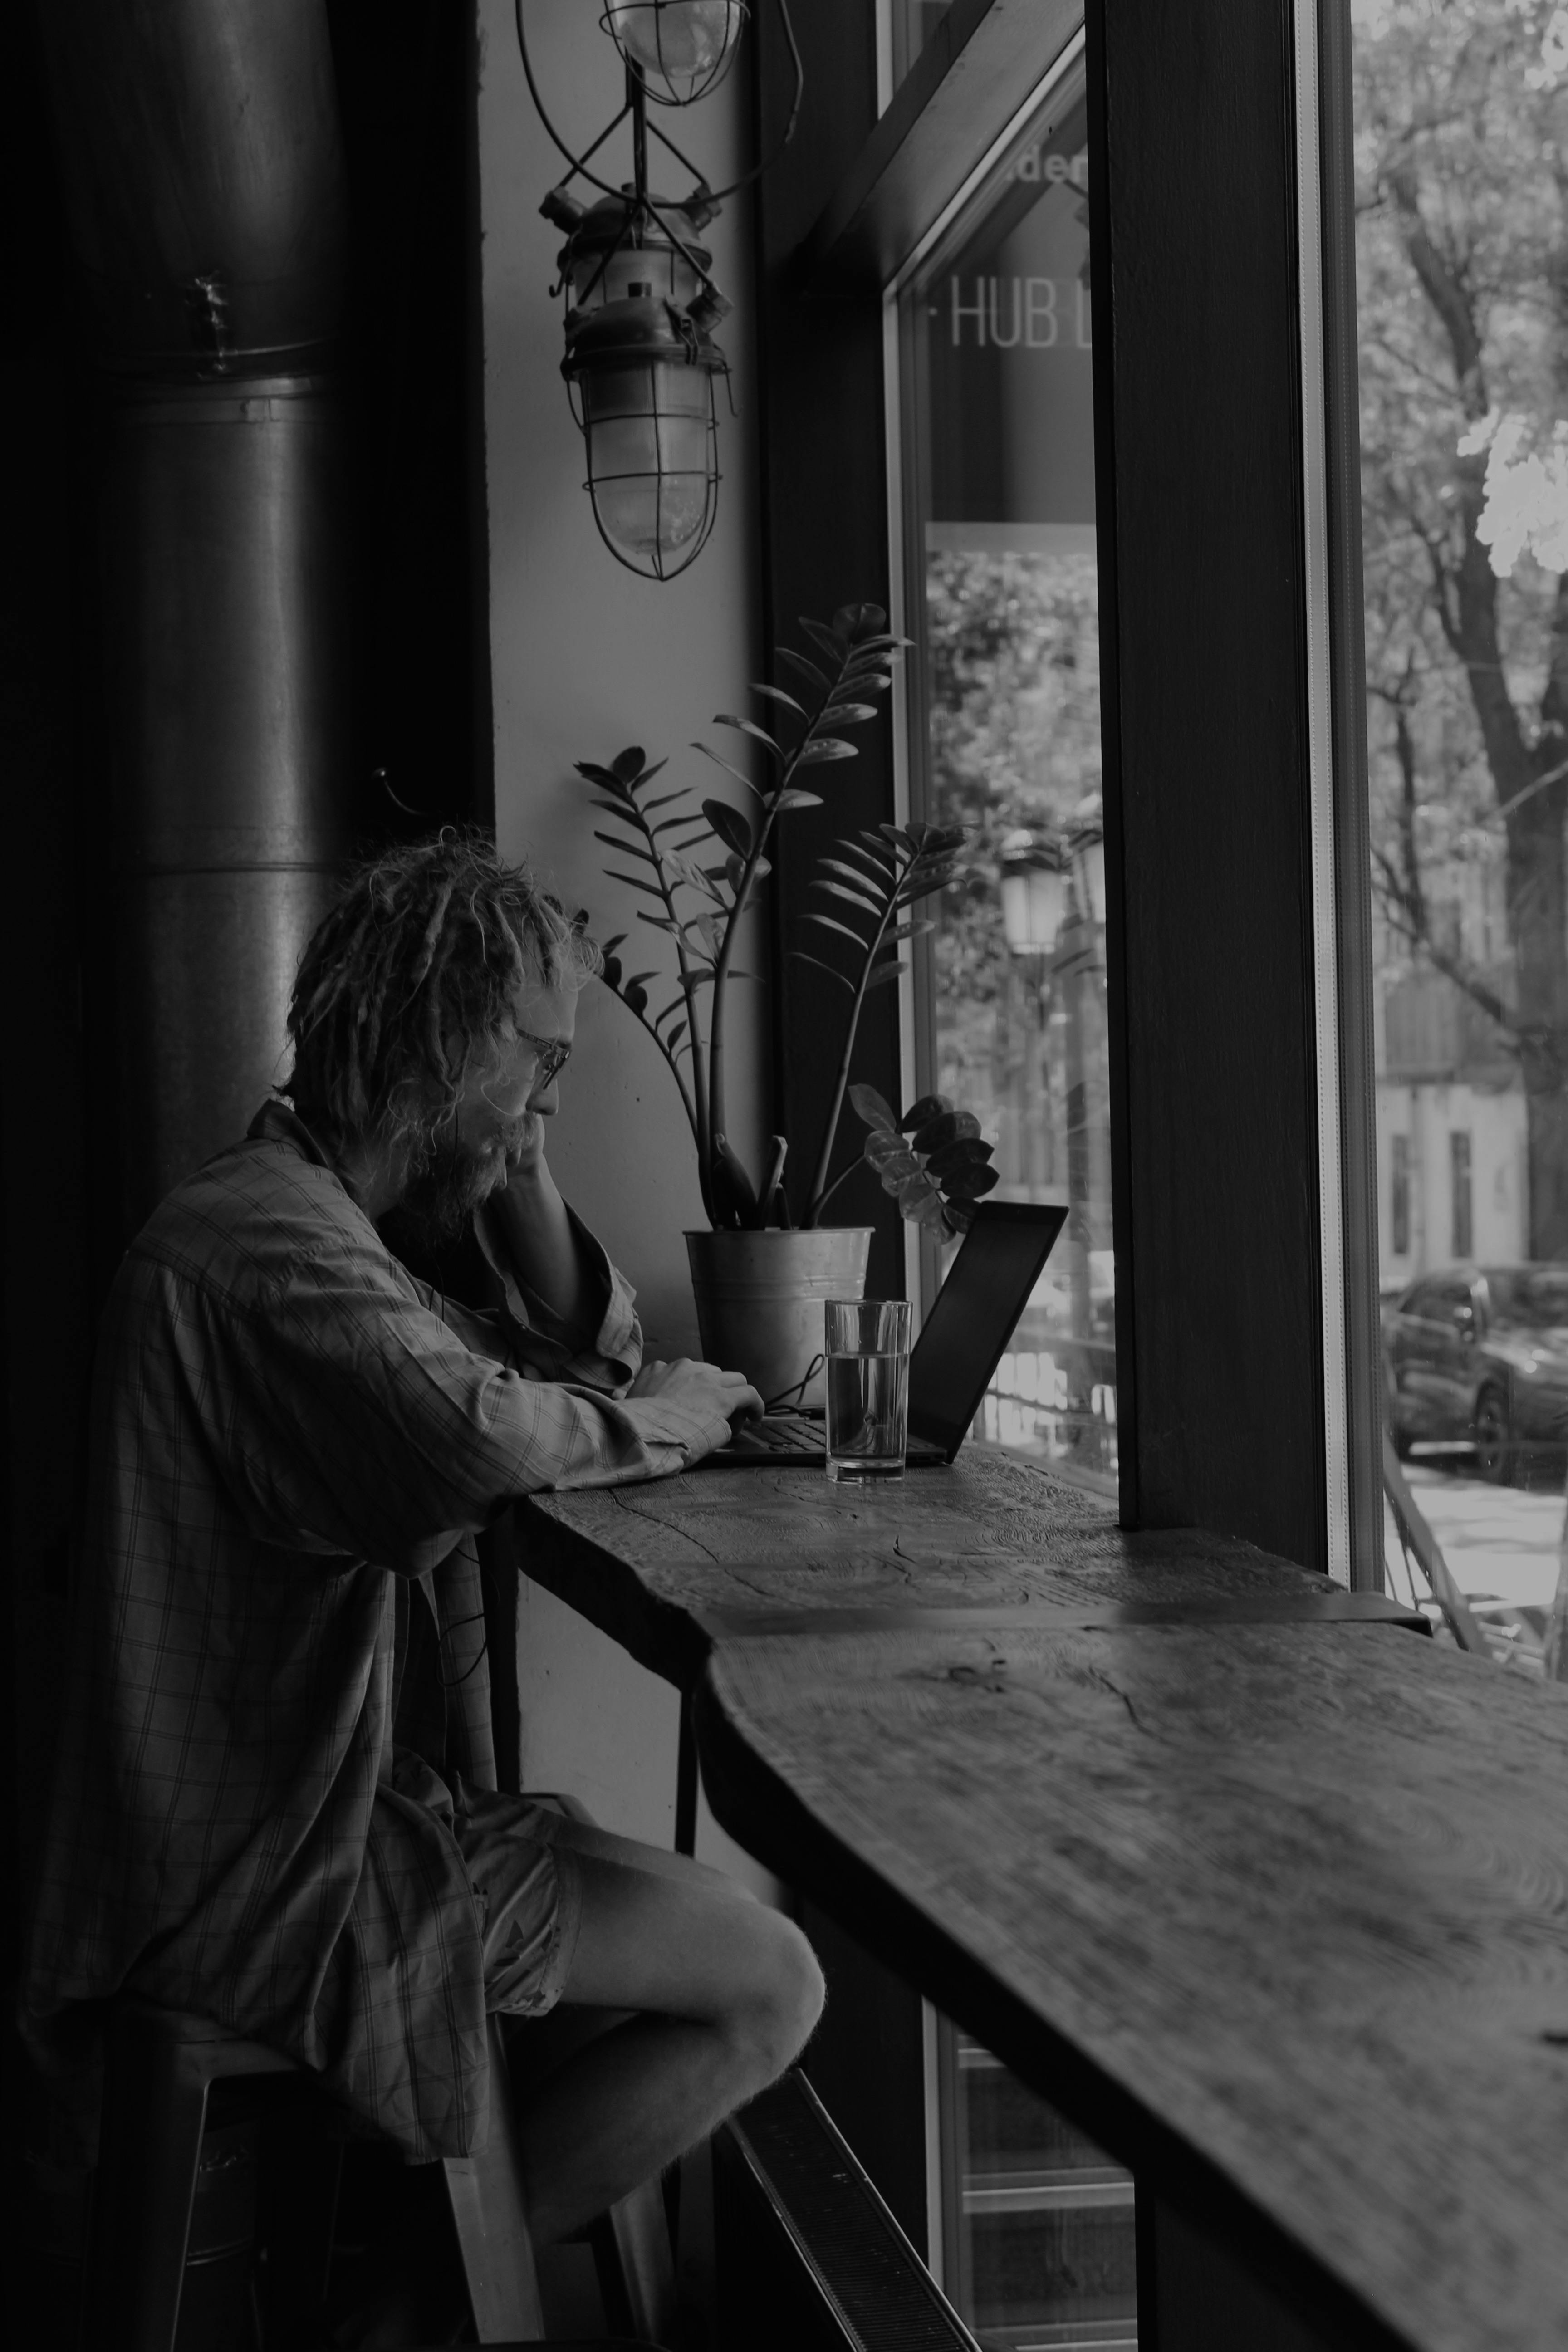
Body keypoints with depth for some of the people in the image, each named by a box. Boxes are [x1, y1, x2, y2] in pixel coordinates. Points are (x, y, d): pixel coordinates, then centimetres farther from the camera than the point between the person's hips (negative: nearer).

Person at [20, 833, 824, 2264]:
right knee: (767, 1988, -9)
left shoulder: (315, 1226, 16)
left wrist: (521, 1175, 4)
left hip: (327, 1809, 11)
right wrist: (646, 1419, -14)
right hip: (274, 1874, -10)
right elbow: (472, 1435, -35)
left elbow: (590, 1358, 19)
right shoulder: (263, 1235, -19)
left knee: (743, 1950, 17)